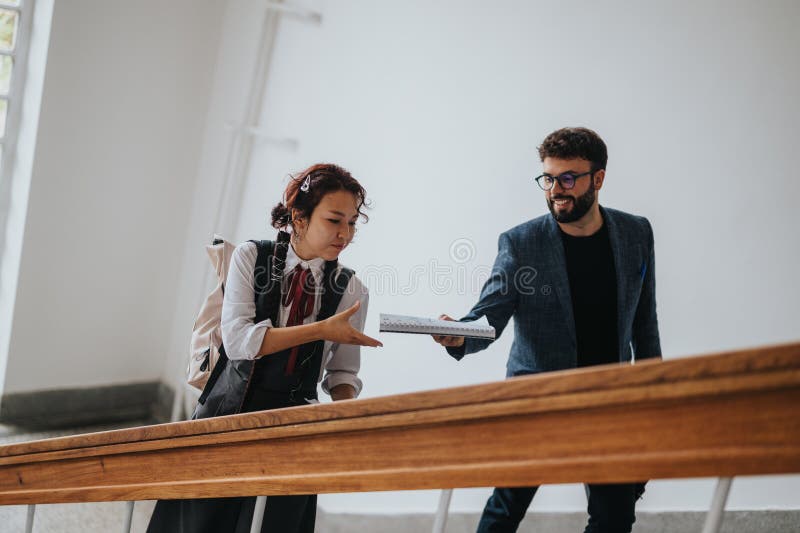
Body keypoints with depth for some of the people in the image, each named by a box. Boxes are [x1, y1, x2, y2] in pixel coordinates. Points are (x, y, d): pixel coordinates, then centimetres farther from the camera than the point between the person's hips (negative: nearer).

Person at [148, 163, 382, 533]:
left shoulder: (351, 290, 1)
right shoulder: (251, 258, -3)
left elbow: (343, 372, 7)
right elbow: (238, 340, -15)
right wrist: (322, 329, -19)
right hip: (228, 412, -1)